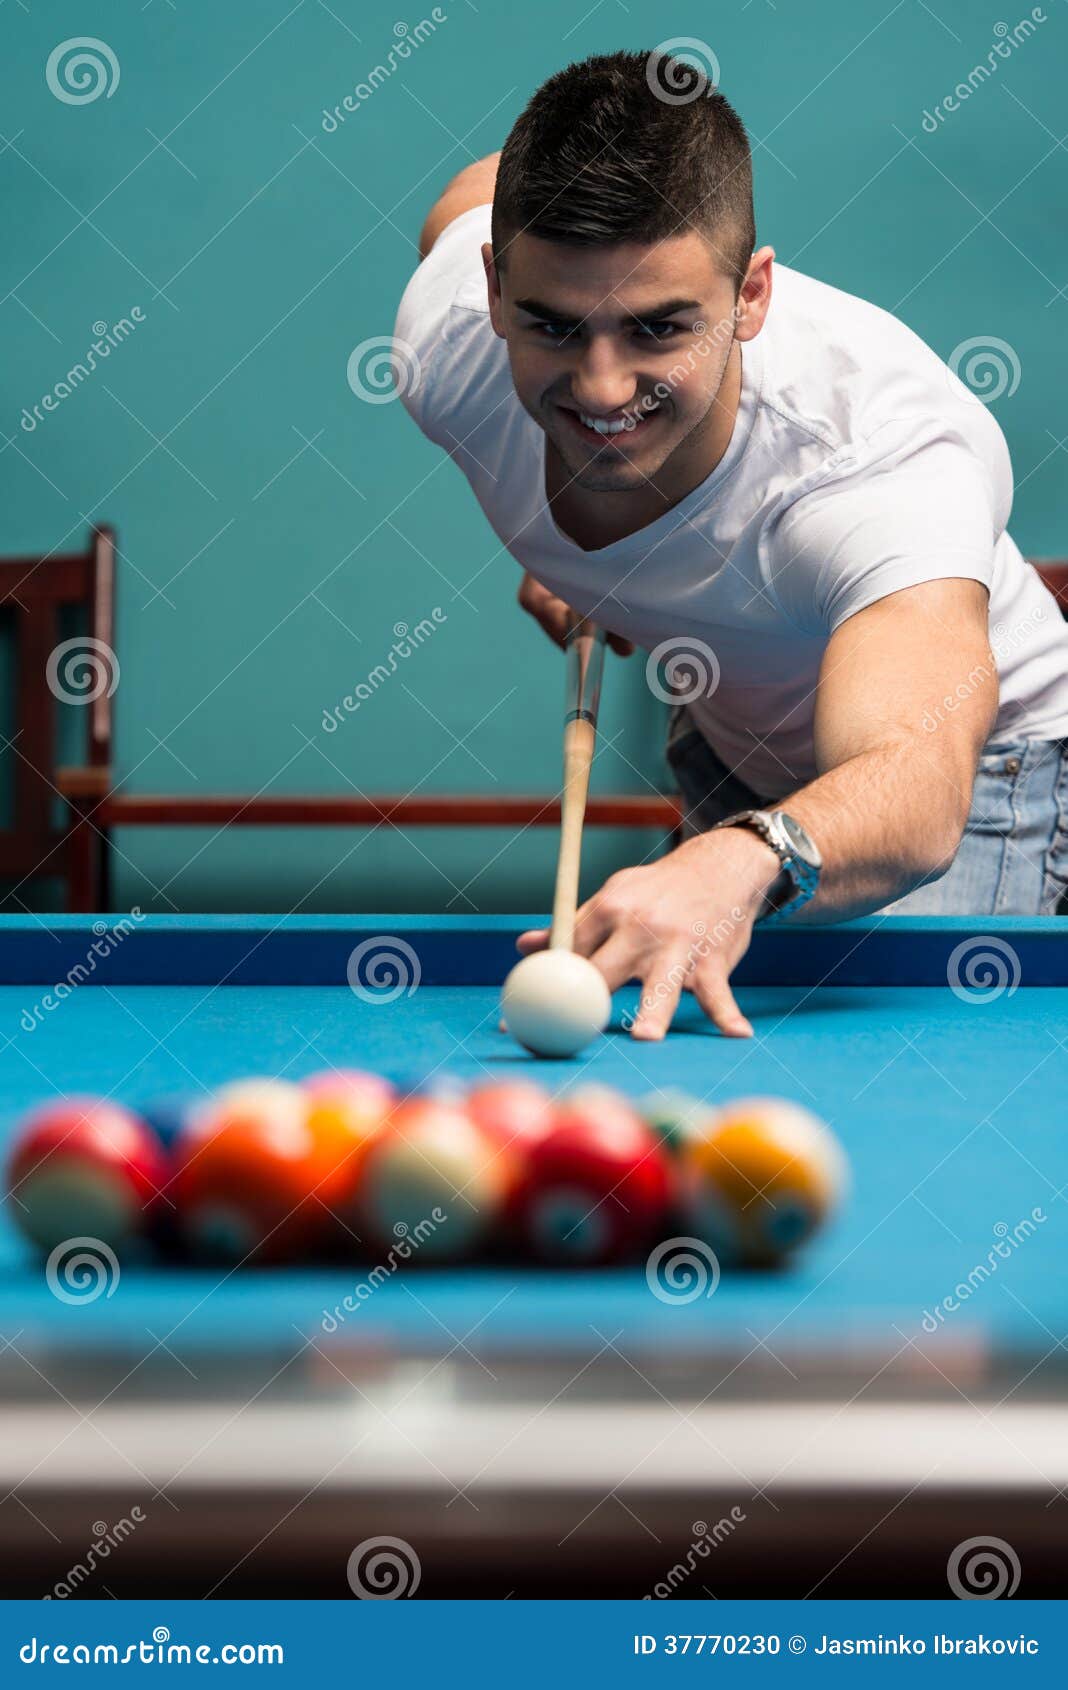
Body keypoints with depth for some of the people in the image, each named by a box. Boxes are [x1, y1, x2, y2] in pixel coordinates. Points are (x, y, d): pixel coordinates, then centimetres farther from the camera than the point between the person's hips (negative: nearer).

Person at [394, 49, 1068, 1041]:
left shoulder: (892, 452, -43)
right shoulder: (448, 340, -26)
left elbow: (916, 779, -61)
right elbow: (468, 203, 1)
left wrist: (742, 863, -83)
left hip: (975, 762, -5)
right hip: (720, 744, 5)